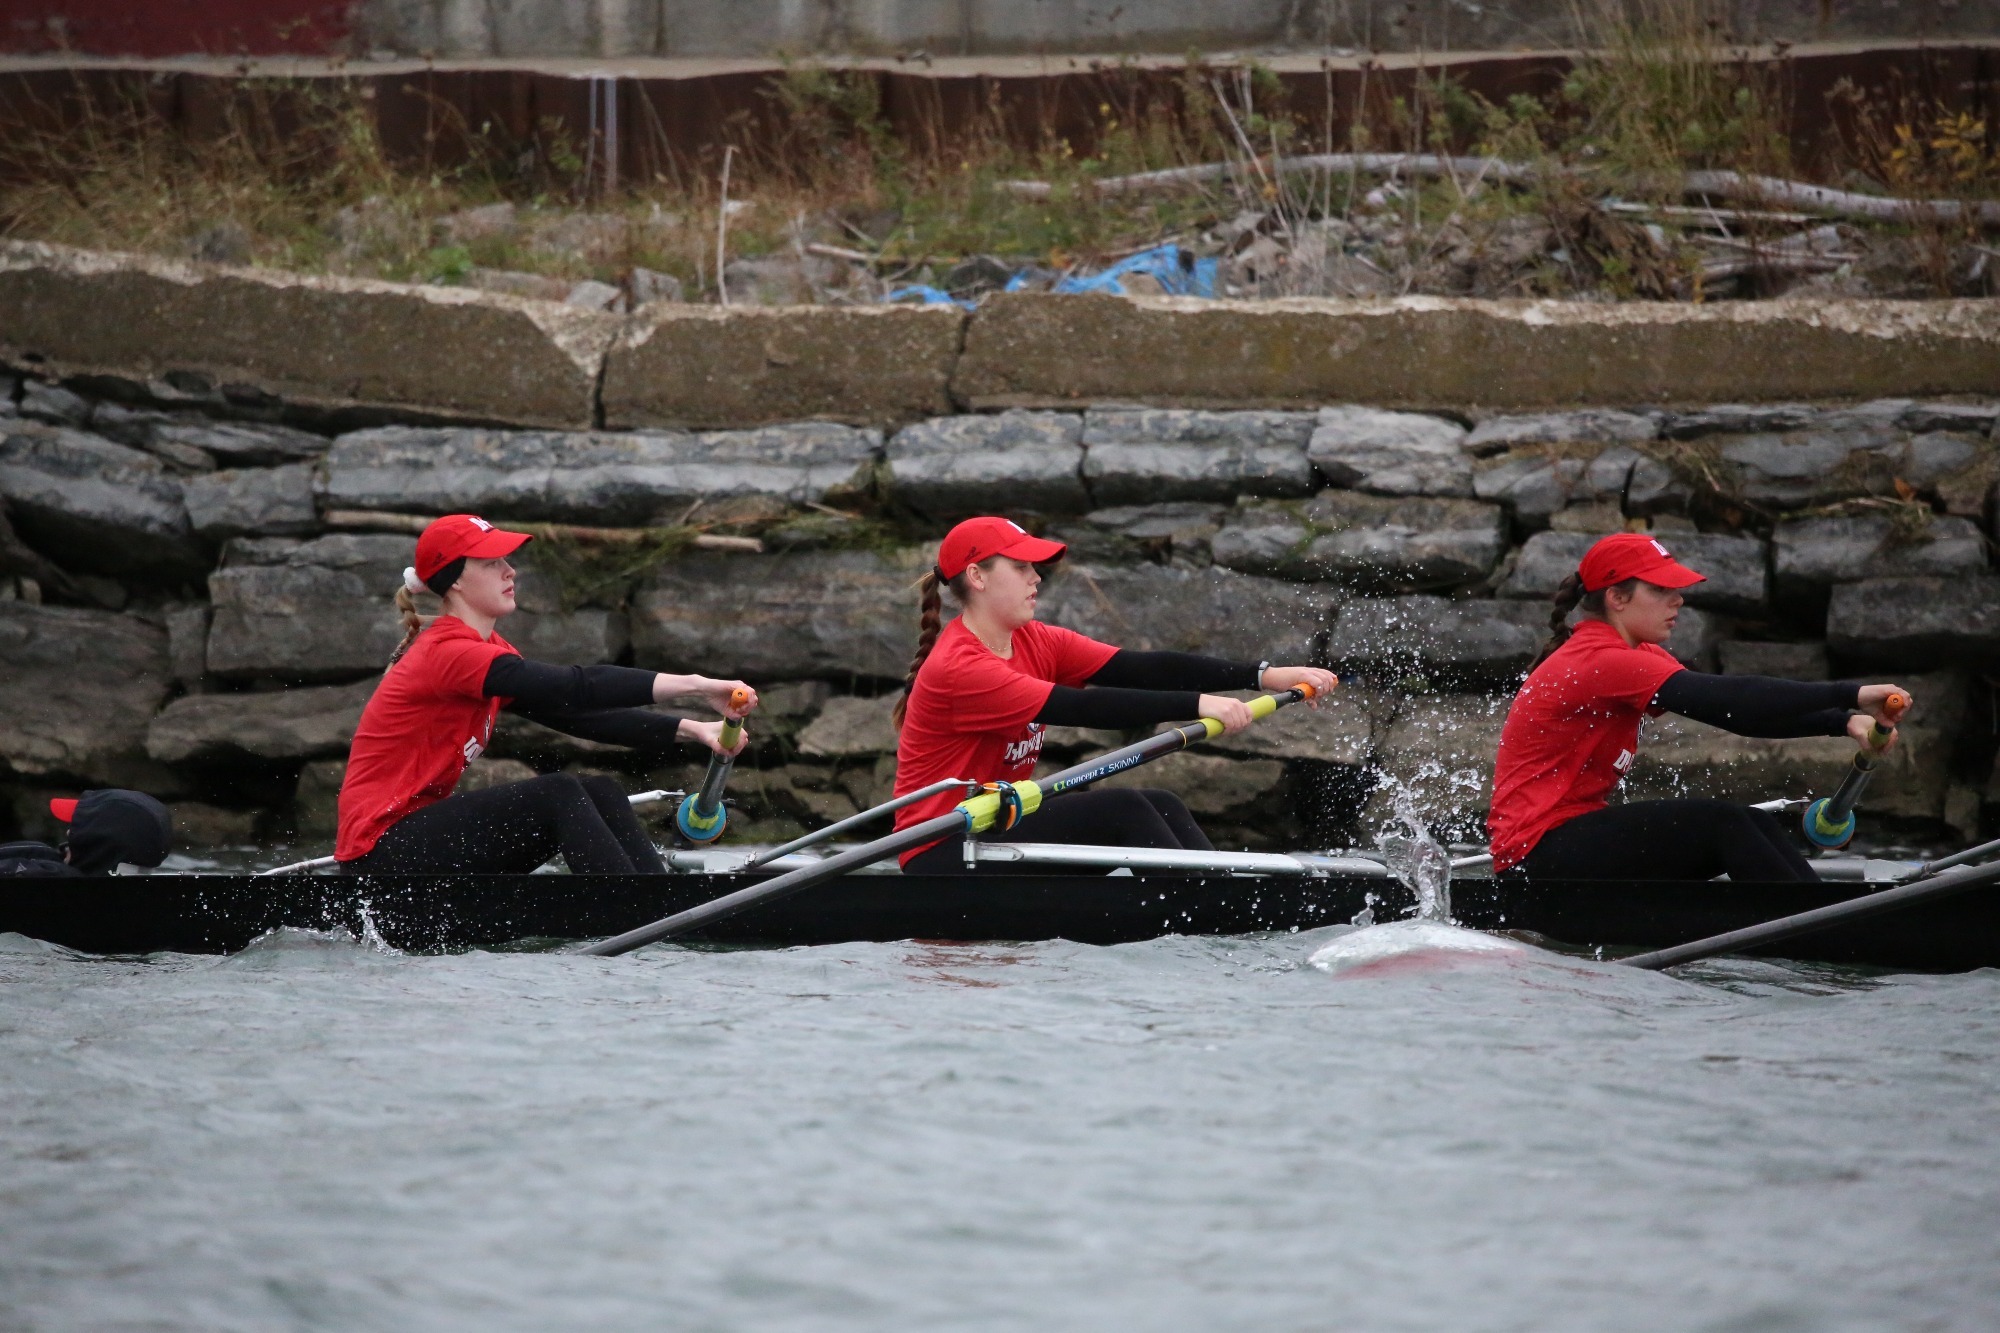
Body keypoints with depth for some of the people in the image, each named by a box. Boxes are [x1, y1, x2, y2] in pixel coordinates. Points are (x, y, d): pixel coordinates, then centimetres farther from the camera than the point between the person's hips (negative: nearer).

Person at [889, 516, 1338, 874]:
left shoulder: (1035, 645, 8)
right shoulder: (956, 668, -19)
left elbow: (1143, 669, -2)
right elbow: (1080, 708, -27)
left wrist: (1263, 676, -12)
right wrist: (1197, 705, -32)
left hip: (995, 828, 9)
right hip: (943, 857, -9)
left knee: (1160, 807, -4)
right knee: (1122, 809, -21)